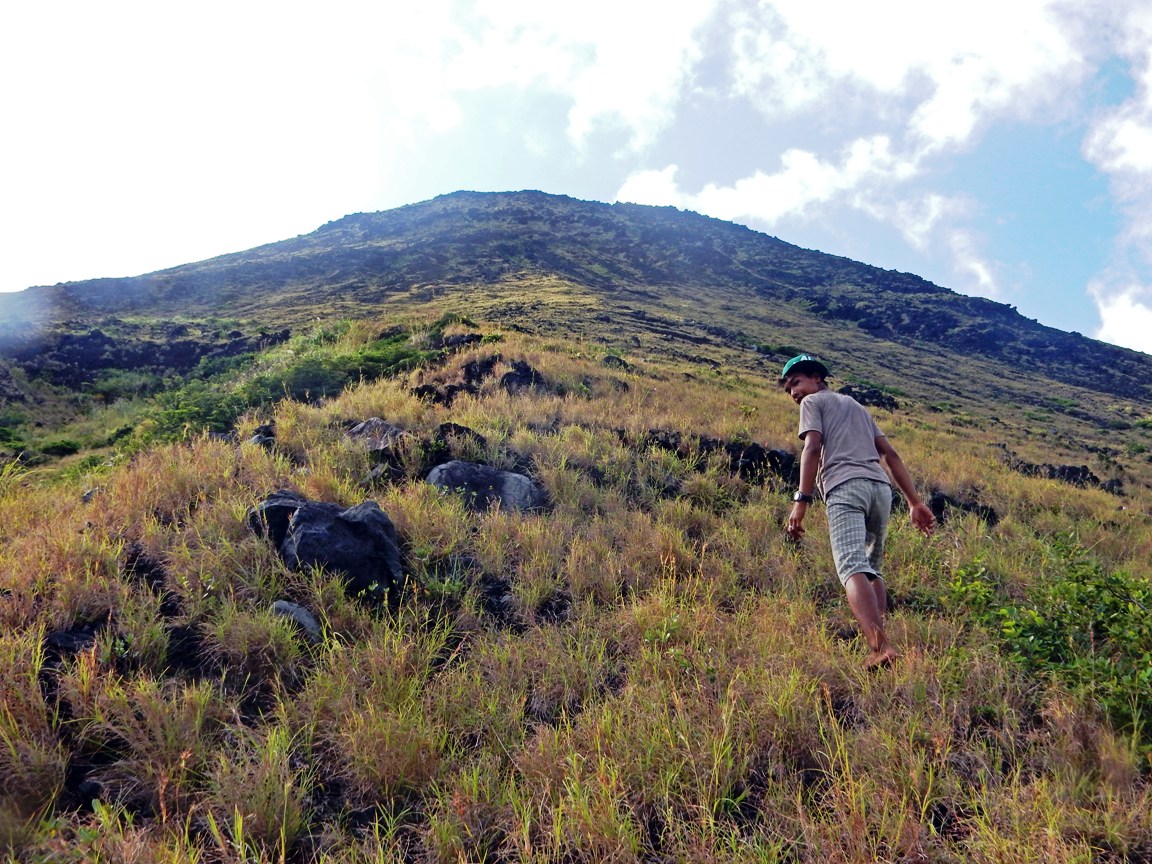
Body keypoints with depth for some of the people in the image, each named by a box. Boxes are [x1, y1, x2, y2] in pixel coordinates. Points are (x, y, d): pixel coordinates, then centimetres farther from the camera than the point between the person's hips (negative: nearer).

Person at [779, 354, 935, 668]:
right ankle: (879, 644, 6)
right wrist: (915, 502, 19)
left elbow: (813, 447, -3)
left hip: (846, 487, -7)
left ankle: (879, 647, -39)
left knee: (852, 568, -20)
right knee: (871, 570, 18)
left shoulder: (813, 401, 16)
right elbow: (891, 455, 25)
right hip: (881, 487, 7)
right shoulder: (858, 406, 35)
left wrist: (801, 500, -10)